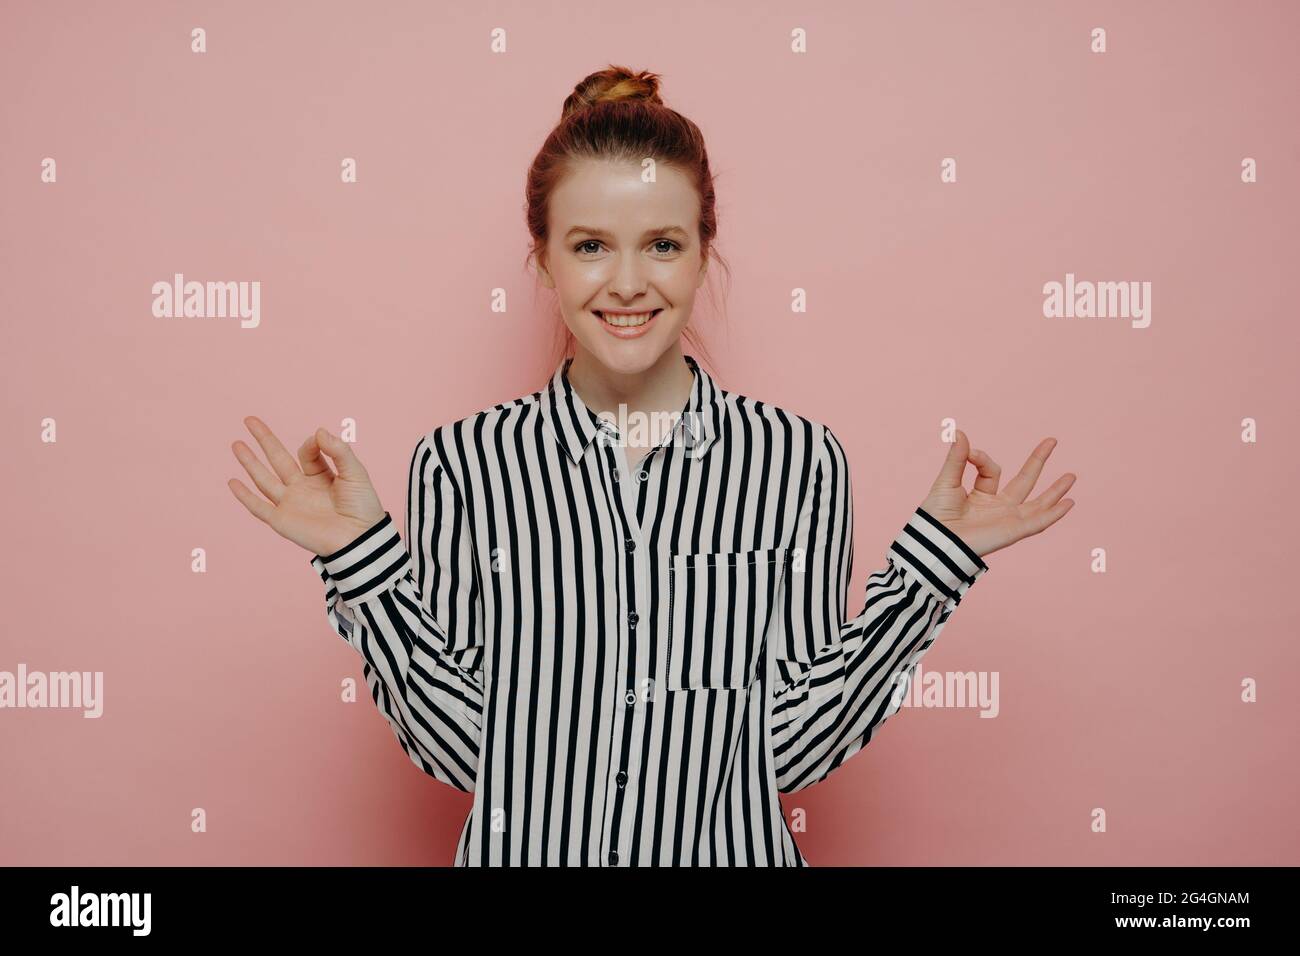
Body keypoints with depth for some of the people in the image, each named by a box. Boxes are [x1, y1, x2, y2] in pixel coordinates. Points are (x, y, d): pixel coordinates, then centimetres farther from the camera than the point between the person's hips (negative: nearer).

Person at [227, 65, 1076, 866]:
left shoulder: (799, 460, -9)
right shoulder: (461, 462, -9)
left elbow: (793, 751, -9)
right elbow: (460, 751, -8)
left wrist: (934, 557, -13)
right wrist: (362, 558, -15)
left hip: (725, 850, 1)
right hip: (527, 848, 0)